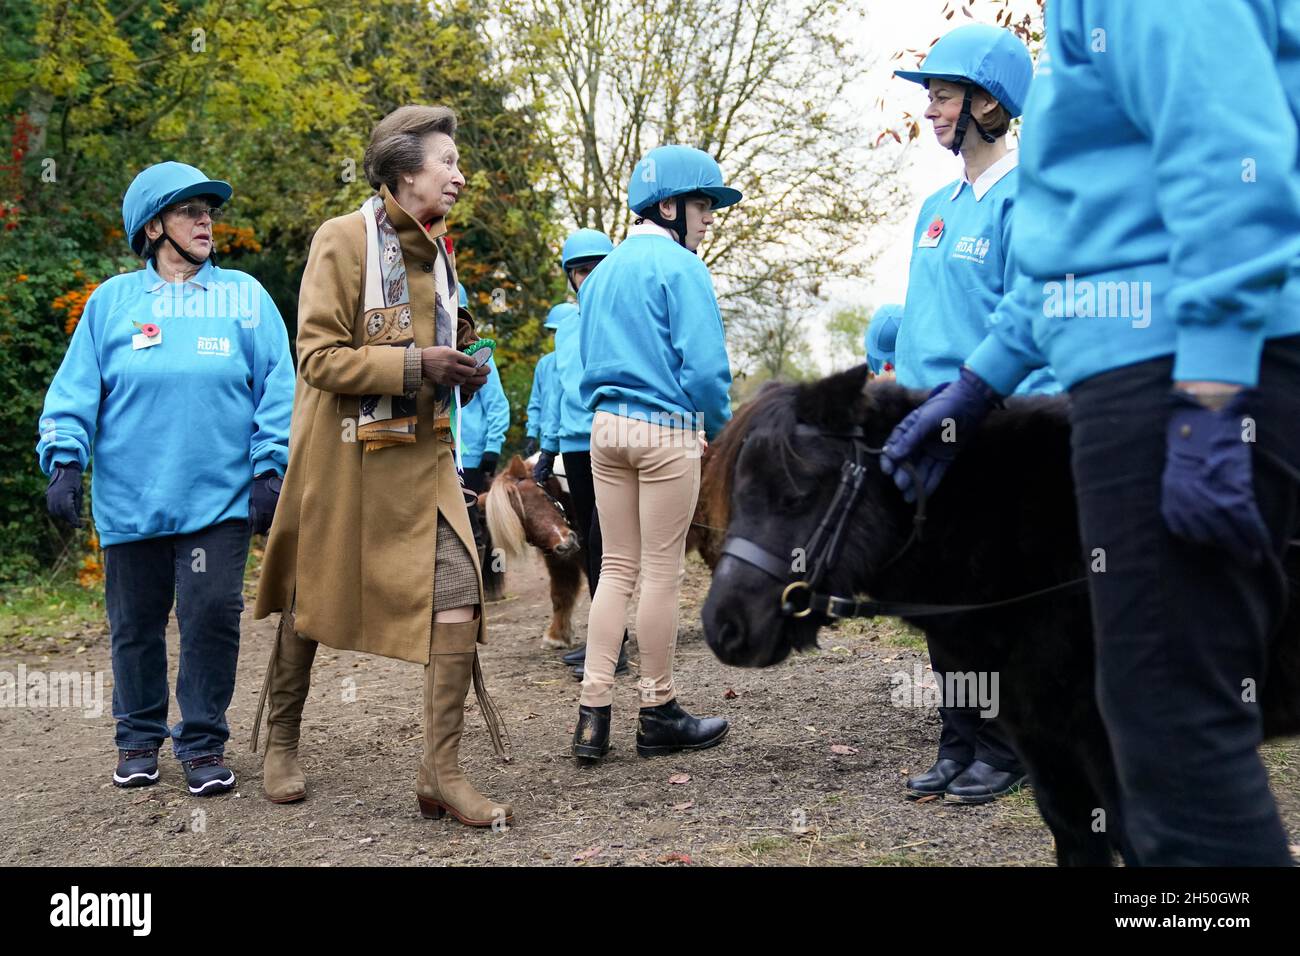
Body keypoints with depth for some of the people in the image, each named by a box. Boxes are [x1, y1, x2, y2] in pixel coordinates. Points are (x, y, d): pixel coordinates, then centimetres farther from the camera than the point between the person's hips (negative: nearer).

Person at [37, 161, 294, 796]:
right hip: (129, 499, 1)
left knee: (212, 618, -6)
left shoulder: (244, 296, 6)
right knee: (135, 625, 10)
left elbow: (276, 387, 3)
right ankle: (139, 739, 27)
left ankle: (203, 743, 10)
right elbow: (75, 387, 7)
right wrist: (64, 459, -5)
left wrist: (269, 469, -4)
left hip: (219, 498, -1)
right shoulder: (113, 301, 8)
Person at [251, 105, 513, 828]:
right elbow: (319, 356, -16)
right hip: (344, 454, -5)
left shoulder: (438, 252, 12)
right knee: (310, 602, 11)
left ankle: (443, 773, -4)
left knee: (457, 594, -10)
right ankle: (282, 741, 34)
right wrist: (414, 365, -24)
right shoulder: (344, 240, -10)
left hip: (421, 455, 5)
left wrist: (460, 370, 7)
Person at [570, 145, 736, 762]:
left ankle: (593, 713, 6)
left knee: (618, 566, 11)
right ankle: (658, 716, 11)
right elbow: (705, 365, -15)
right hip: (667, 432, -7)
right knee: (663, 573, 1)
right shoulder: (680, 267, -9)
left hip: (605, 428, 7)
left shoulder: (602, 273, 16)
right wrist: (721, 428, 0)